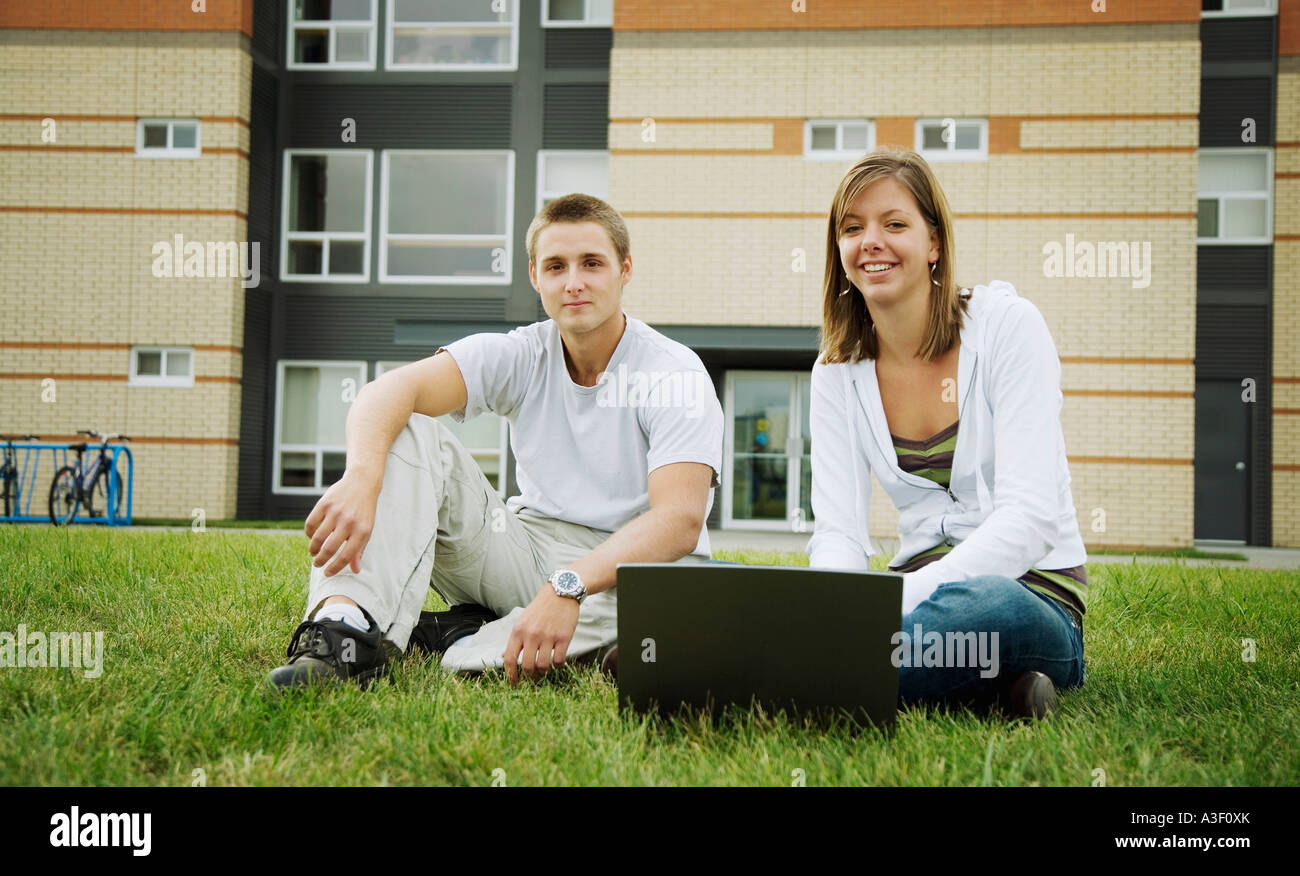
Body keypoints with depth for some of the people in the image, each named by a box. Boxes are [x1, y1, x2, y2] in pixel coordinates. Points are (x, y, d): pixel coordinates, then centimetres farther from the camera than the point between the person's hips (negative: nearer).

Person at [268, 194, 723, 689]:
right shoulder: (521, 356, -2)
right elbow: (389, 392, -18)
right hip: (526, 550, 3)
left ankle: (467, 644, -27)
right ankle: (345, 626, -35)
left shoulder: (677, 375, -12)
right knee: (407, 431, -14)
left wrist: (568, 587, -42)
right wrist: (361, 478, -42)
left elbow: (680, 519, -27)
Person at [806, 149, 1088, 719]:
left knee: (982, 605, -42)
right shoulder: (838, 371, 6)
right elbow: (838, 532, -1)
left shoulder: (1007, 325, -7)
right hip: (922, 593, 4)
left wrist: (897, 599, -29)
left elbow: (1032, 517, -16)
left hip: (1027, 594, -4)